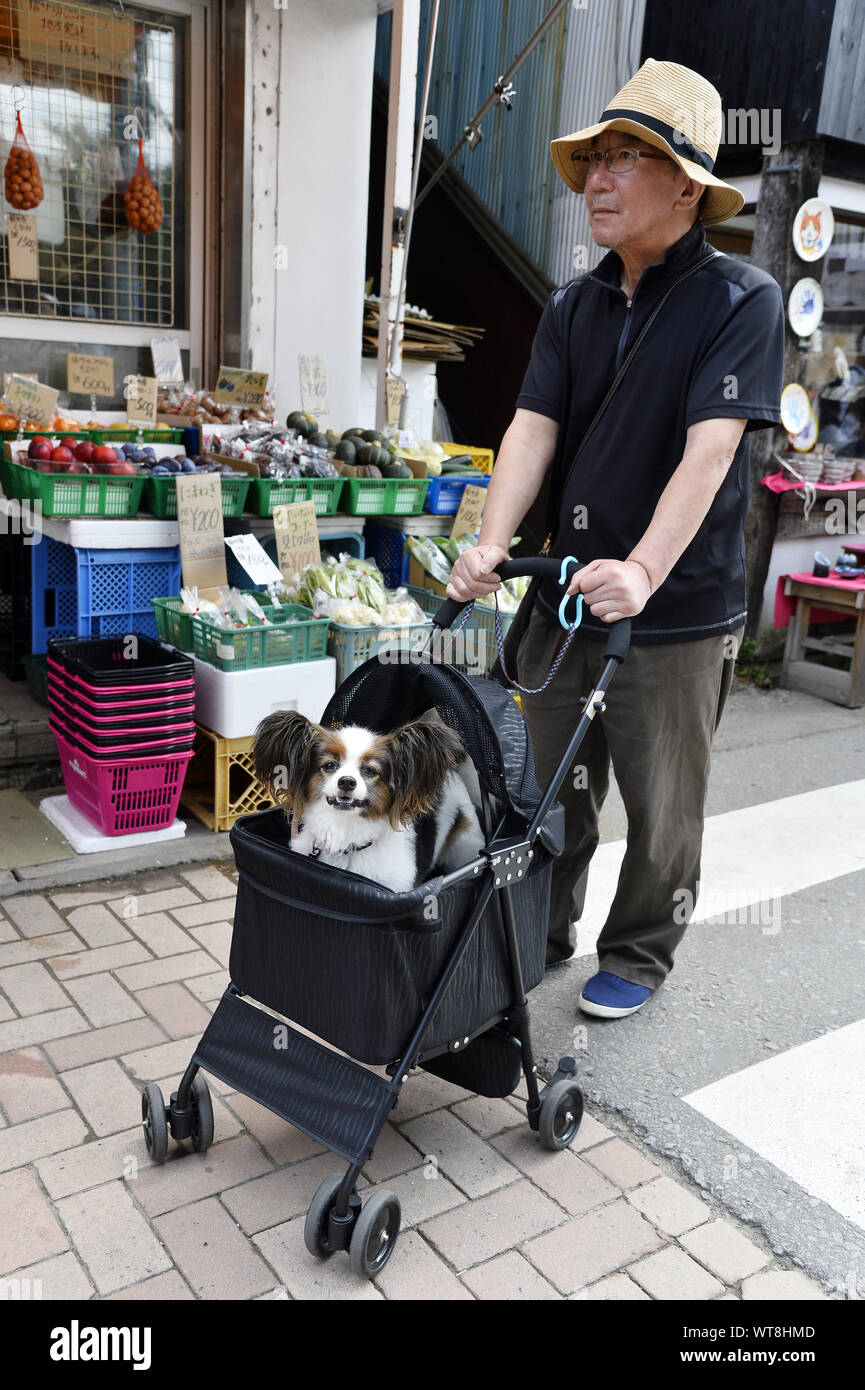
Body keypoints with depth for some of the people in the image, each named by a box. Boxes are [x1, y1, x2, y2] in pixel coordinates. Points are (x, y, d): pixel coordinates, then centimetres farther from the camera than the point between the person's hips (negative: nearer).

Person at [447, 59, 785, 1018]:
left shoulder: (740, 299, -9)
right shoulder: (572, 307, 8)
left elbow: (709, 451, -20)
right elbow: (533, 429, -2)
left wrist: (641, 571, -31)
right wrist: (492, 544, -17)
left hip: (678, 613, -5)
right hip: (565, 596, 5)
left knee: (660, 808, 10)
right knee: (549, 790, 15)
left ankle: (638, 957, 32)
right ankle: (543, 935, 36)